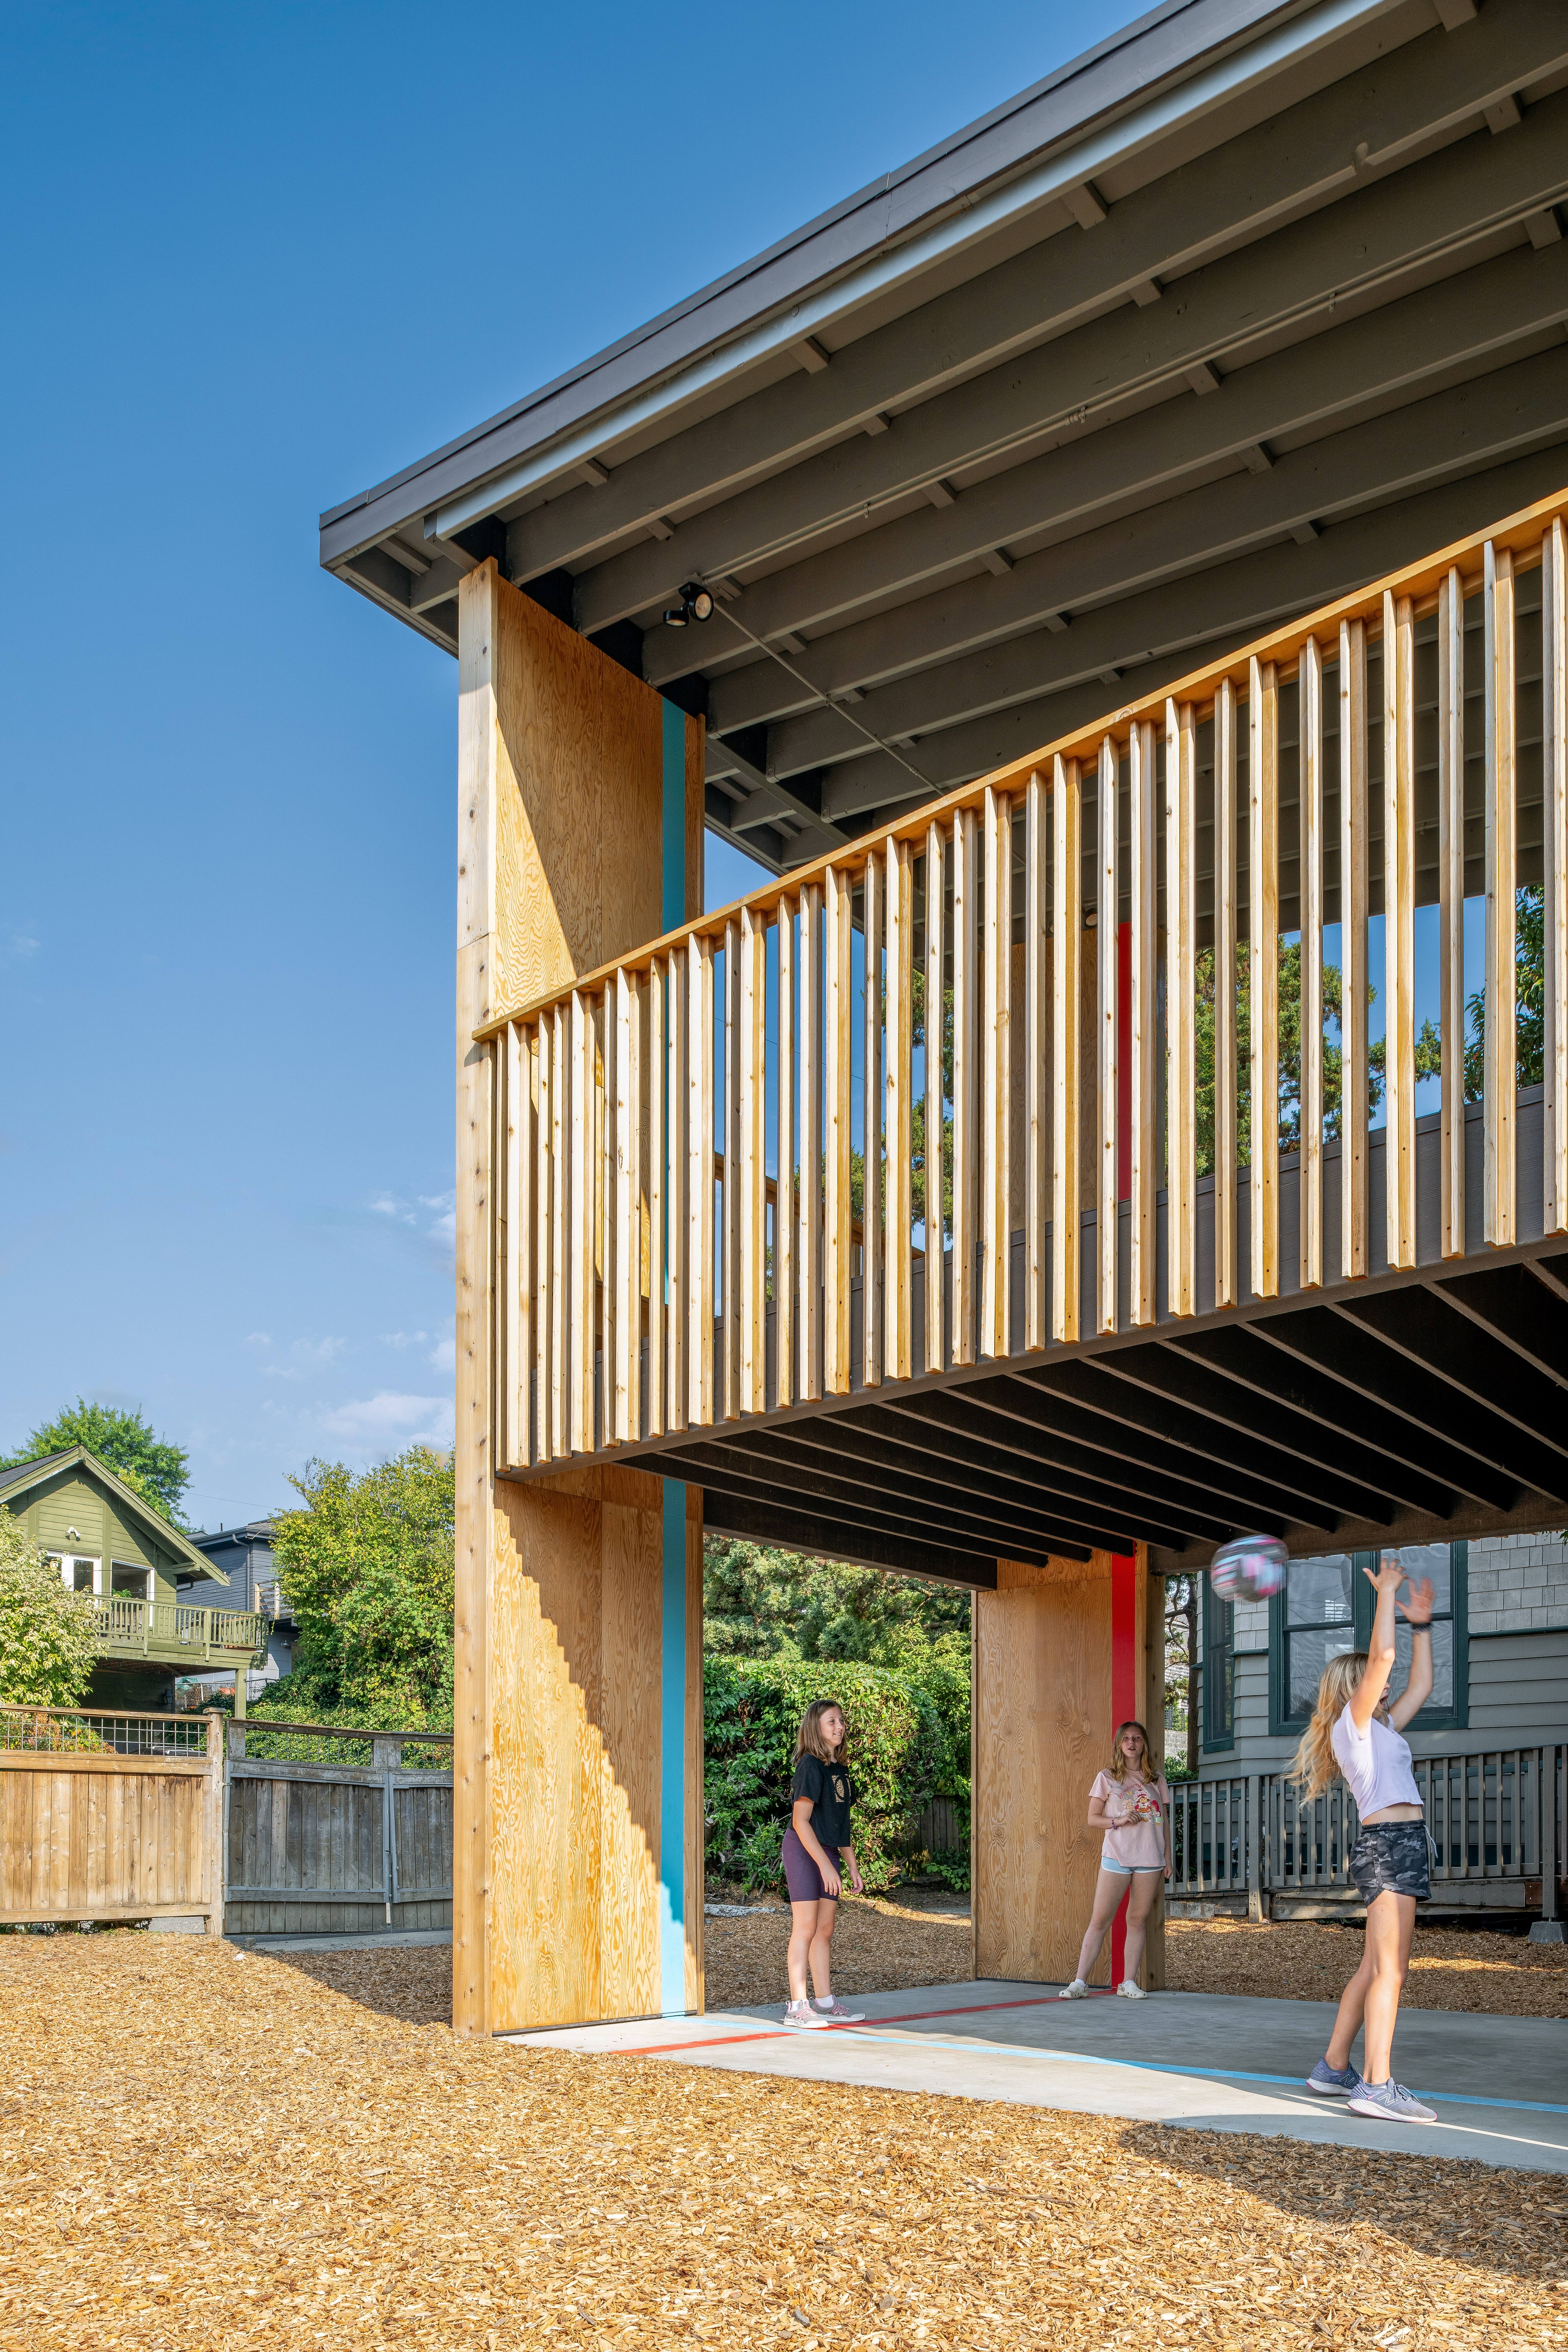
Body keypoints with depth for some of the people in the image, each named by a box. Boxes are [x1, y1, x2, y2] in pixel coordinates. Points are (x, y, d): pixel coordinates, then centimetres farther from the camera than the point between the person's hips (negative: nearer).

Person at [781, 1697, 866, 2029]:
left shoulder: (840, 1770, 13)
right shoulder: (811, 1766, -13)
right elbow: (801, 1820, -18)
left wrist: (852, 1864, 16)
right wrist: (825, 1864, -21)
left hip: (828, 1854, 8)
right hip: (803, 1851, -8)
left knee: (825, 1929, 9)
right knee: (806, 1927, -9)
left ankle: (826, 2004, 14)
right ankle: (797, 2006, -7)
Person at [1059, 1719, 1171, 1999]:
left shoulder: (1156, 1779, 12)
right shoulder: (1107, 1778, 4)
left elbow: (1163, 1820, 16)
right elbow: (1093, 1819, 3)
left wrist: (1167, 1856, 11)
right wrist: (1118, 1821, -14)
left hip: (1150, 1858, 3)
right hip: (1116, 1857, -2)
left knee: (1139, 1920, 3)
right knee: (1100, 1920, -5)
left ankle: (1129, 1982, 9)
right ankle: (1080, 1982, -3)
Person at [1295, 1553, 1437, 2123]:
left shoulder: (1380, 1728, 23)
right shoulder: (1352, 1723, -3)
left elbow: (1420, 1686, 29)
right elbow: (1382, 1656, -15)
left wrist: (1421, 1623, 24)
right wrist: (1386, 1593, -8)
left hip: (1400, 1846, 10)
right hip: (1388, 1843, -10)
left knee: (1375, 1969, 12)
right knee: (1390, 1970, -15)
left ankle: (1333, 2068, 18)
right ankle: (1377, 2087, -20)